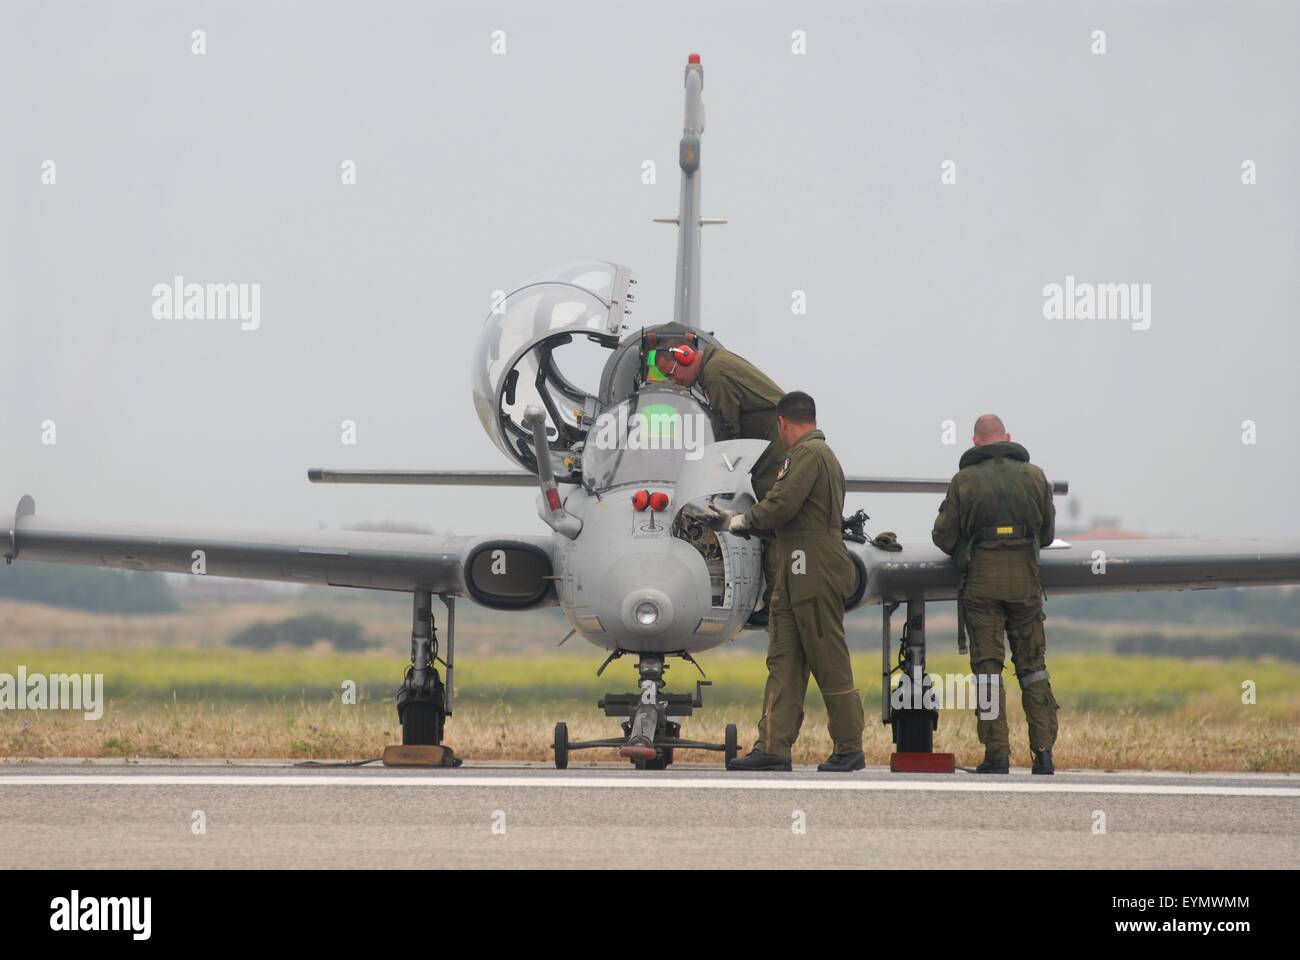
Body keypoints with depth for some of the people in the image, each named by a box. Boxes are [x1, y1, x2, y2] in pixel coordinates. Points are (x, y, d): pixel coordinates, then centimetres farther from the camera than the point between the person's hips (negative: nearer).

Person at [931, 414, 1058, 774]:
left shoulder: (965, 480, 0)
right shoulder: (1034, 476, 7)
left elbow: (943, 537, 2)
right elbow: (1048, 533, 15)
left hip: (981, 582, -2)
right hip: (1025, 579, 2)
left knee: (987, 667, 1)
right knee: (1033, 666, 9)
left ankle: (997, 755, -4)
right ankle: (1043, 752, 3)